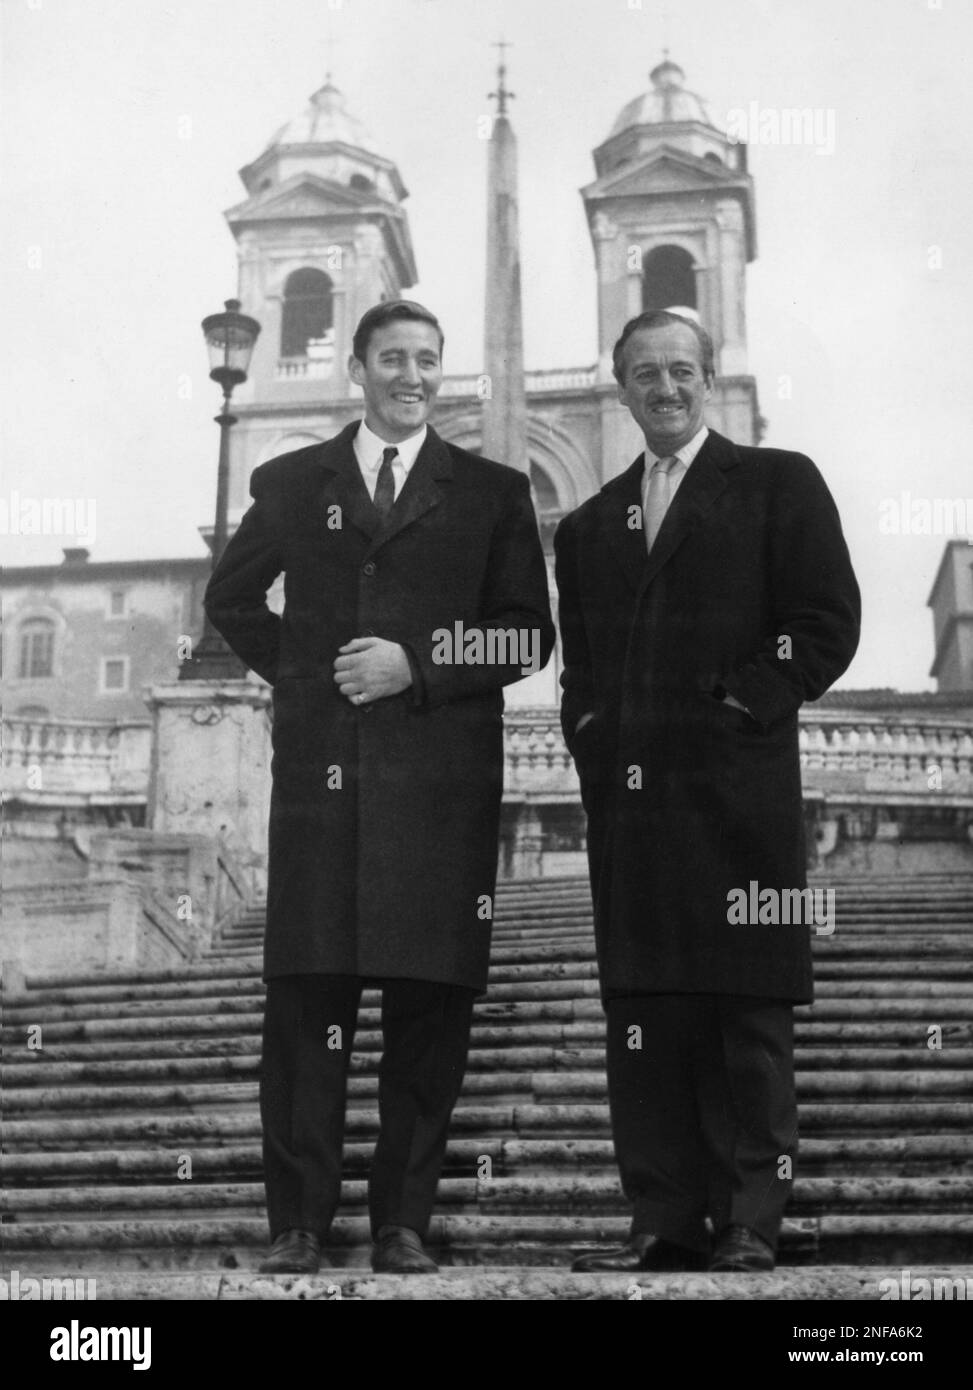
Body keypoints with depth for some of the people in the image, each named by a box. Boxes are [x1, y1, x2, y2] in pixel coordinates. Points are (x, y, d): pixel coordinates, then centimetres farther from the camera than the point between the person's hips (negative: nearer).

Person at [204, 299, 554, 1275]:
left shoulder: (492, 492, 11)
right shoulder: (289, 484, 15)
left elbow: (529, 636, 6)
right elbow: (230, 597, 24)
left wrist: (418, 664, -8)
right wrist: (298, 670, 8)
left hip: (441, 780, 0)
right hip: (319, 772, 1)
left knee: (429, 1005, 0)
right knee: (303, 1001, -1)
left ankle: (403, 1222, 10)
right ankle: (299, 1221, 7)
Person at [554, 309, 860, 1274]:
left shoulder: (777, 484, 7)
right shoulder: (589, 525, 21)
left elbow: (828, 622, -1)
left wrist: (748, 706, -9)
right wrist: (588, 733, 5)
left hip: (738, 789, -4)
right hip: (626, 795, 5)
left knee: (749, 1015, -2)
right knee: (642, 1017, 3)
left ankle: (749, 1223, 5)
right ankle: (664, 1222, 9)